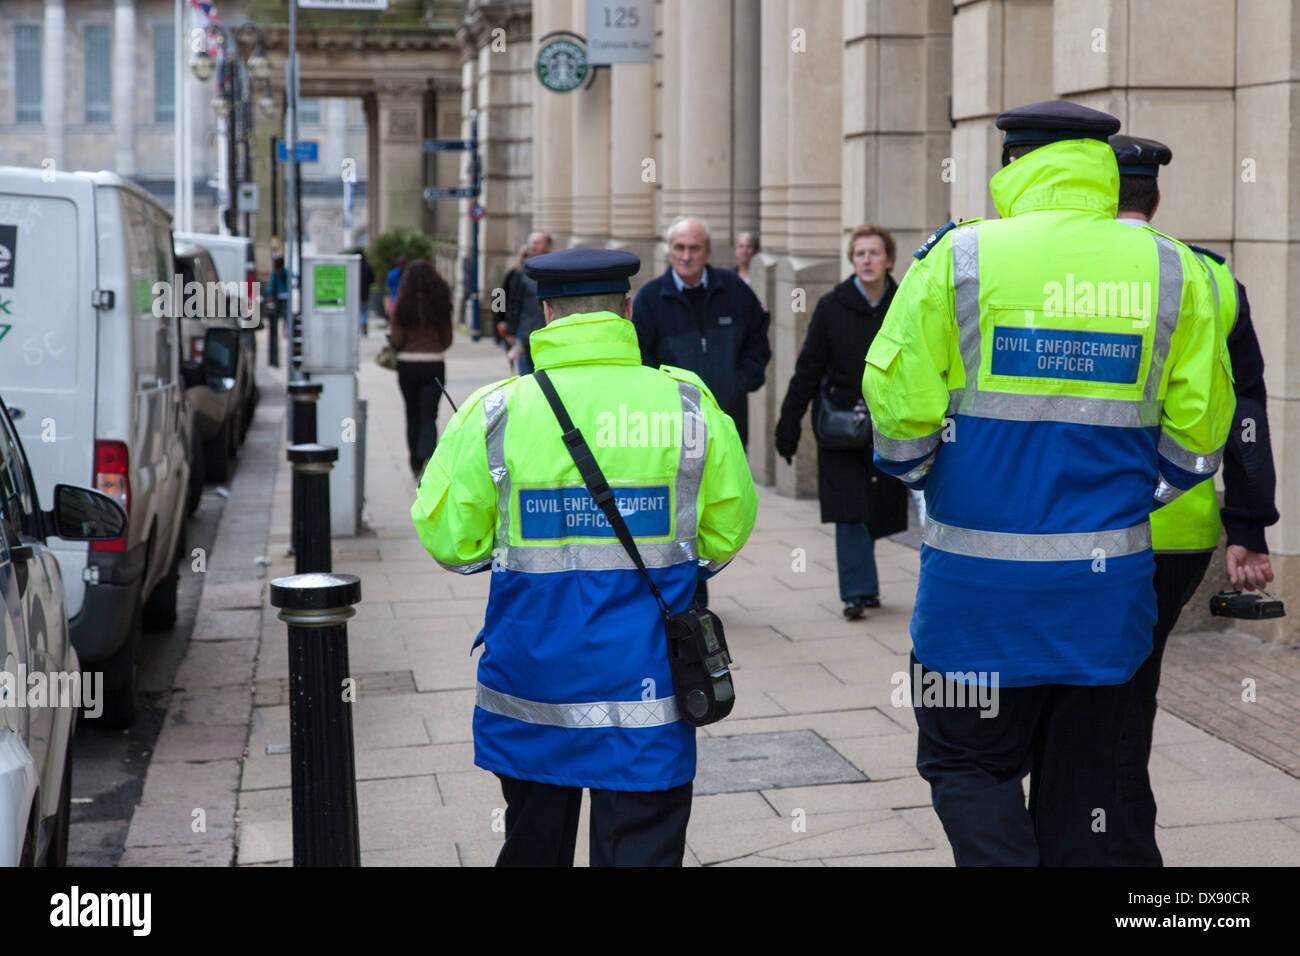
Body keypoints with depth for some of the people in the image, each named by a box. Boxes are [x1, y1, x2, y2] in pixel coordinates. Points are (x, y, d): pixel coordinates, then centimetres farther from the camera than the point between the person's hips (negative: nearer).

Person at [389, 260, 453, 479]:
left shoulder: (402, 305, -7)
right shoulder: (440, 304, -2)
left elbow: (396, 341, -8)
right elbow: (447, 340, 3)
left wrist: (390, 336, 14)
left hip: (407, 363, 0)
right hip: (434, 364, 0)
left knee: (413, 417, 13)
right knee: (429, 416, -1)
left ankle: (416, 466, 20)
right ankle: (427, 456, -27)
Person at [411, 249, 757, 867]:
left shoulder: (494, 414, -6)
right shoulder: (689, 406, -3)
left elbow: (447, 540, -2)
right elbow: (728, 529, 6)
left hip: (529, 688, 1)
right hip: (644, 693, -1)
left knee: (533, 844, 19)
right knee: (641, 847, 5)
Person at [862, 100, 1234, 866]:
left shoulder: (958, 257, -7)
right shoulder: (1174, 272, 1)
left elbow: (899, 402, -7)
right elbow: (1198, 428, 4)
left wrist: (920, 475, 12)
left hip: (981, 579, -3)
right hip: (1108, 574, 3)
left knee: (968, 762, 10)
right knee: (1081, 777, 15)